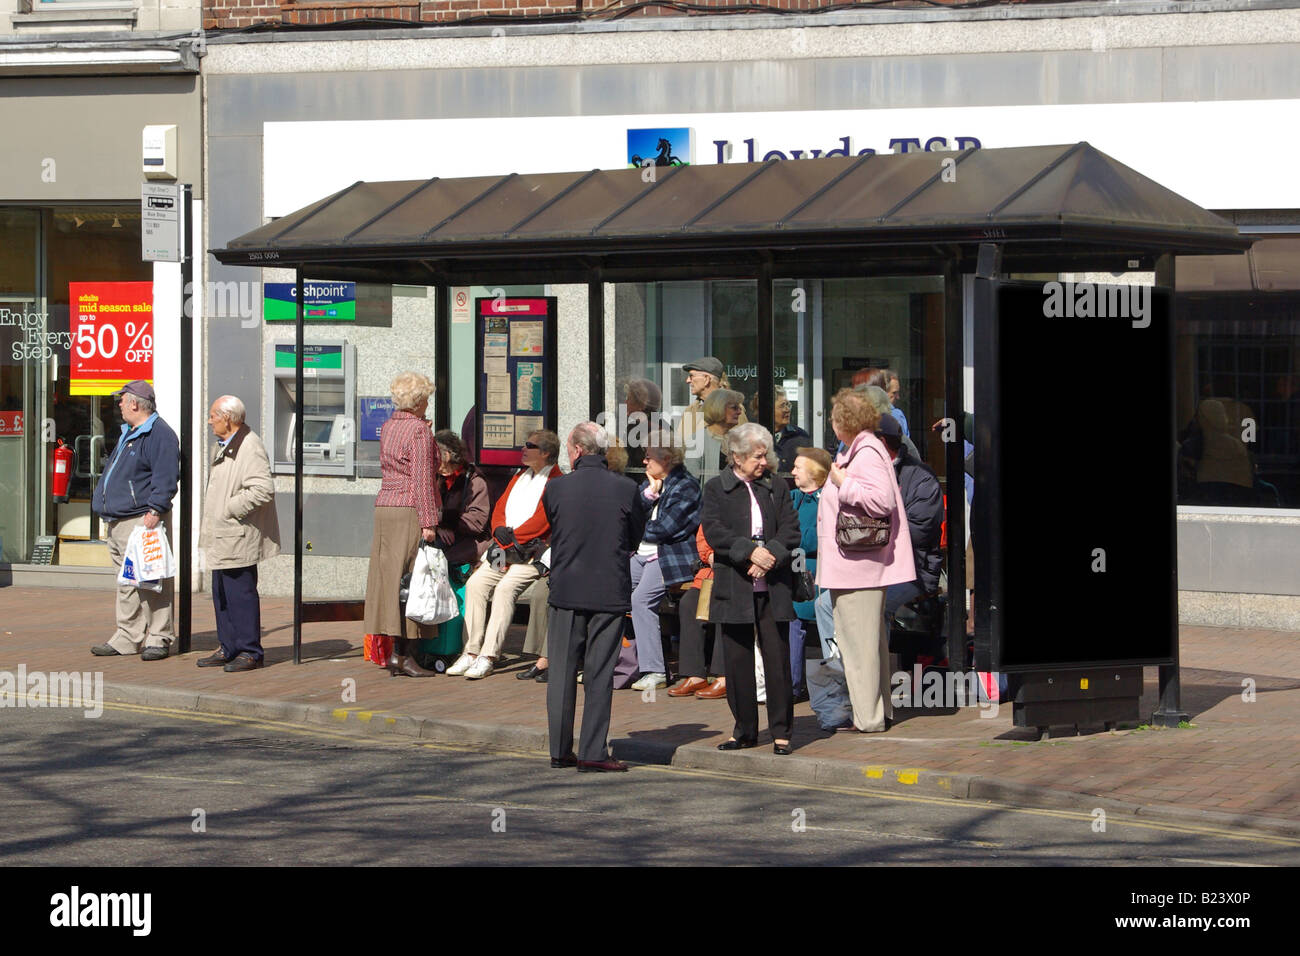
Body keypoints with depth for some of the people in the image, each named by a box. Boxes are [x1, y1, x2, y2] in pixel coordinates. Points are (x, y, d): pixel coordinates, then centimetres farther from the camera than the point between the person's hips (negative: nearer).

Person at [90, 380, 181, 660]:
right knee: (126, 582, 12)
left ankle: (158, 638, -4)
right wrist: (107, 513, 26)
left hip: (142, 521, -10)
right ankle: (128, 638, 16)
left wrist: (154, 511, -25)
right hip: (118, 522, 10)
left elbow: (165, 479, -18)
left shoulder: (159, 435, -11)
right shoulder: (128, 434, 21)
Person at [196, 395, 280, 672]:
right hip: (222, 537, 10)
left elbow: (263, 489, -25)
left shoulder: (250, 447, -16)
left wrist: (229, 509, -19)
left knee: (240, 593, -6)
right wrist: (209, 527, 15)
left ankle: (250, 652, 0)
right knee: (221, 595, 14)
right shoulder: (225, 446, 17)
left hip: (239, 537, -10)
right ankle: (228, 649, 22)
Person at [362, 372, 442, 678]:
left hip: (384, 508, 8)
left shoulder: (388, 427, 14)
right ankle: (401, 653, -8)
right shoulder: (419, 431, -10)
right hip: (410, 512, -8)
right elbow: (422, 478, -14)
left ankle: (394, 652, 7)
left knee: (389, 577, 7)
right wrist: (428, 522, -15)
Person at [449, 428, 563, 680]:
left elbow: (541, 521, -14)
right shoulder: (520, 476, 22)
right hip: (504, 548, 8)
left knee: (505, 588, -28)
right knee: (476, 583, -14)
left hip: (534, 553, -7)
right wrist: (500, 534, -4)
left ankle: (488, 656, -28)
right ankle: (471, 652, -15)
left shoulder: (557, 482, -5)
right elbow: (500, 508, 16)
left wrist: (510, 538, -11)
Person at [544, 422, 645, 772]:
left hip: (567, 589, 0)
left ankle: (560, 751, 14)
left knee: (562, 671, 10)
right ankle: (593, 753, 0)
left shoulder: (556, 489, -5)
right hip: (611, 592, 0)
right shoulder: (625, 491, -5)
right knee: (599, 674, 3)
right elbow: (636, 538, 7)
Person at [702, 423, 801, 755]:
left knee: (778, 658, -3)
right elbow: (713, 531, -7)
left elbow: (791, 530, 4)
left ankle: (781, 731, 4)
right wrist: (750, 551, -19)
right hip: (734, 588, -1)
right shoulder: (716, 489, 5)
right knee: (737, 660, 3)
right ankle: (745, 730, 14)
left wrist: (768, 557, -12)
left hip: (772, 588, 1)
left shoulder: (777, 488, 11)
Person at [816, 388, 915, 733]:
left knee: (858, 640, -7)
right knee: (871, 638, 16)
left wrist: (844, 483, -18)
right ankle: (879, 712, 23)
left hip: (858, 563, -11)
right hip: (861, 562, 11)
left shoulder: (867, 454, -15)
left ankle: (868, 718, -3)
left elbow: (881, 499, -27)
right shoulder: (858, 451, 17)